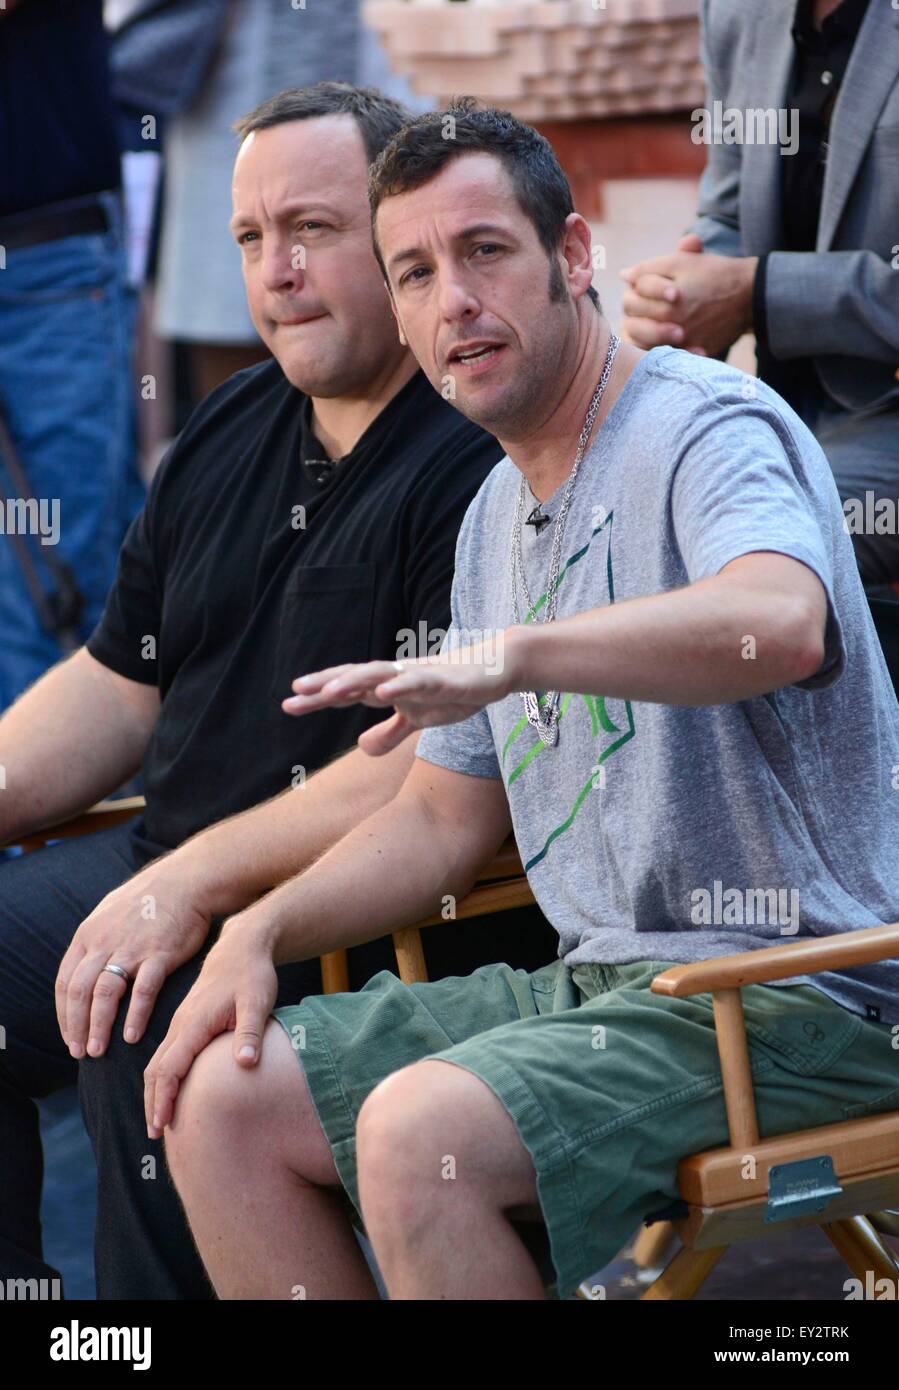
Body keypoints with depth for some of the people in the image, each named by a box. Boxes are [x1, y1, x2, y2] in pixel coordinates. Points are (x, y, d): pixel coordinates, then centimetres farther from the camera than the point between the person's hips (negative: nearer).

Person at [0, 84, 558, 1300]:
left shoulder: (486, 461, -15)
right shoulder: (232, 434, 15)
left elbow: (442, 773, -23)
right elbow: (120, 686, 21)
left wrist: (195, 882, -24)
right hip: (172, 871, 9)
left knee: (149, 1039, -31)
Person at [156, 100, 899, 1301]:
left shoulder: (710, 430, -12)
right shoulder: (498, 515, 17)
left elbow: (780, 623, -36)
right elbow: (447, 816, 22)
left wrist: (511, 656, -47)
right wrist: (261, 930, 7)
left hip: (792, 997, -9)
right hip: (599, 980, 9)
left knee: (417, 1133, -30)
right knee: (220, 1097, 1)